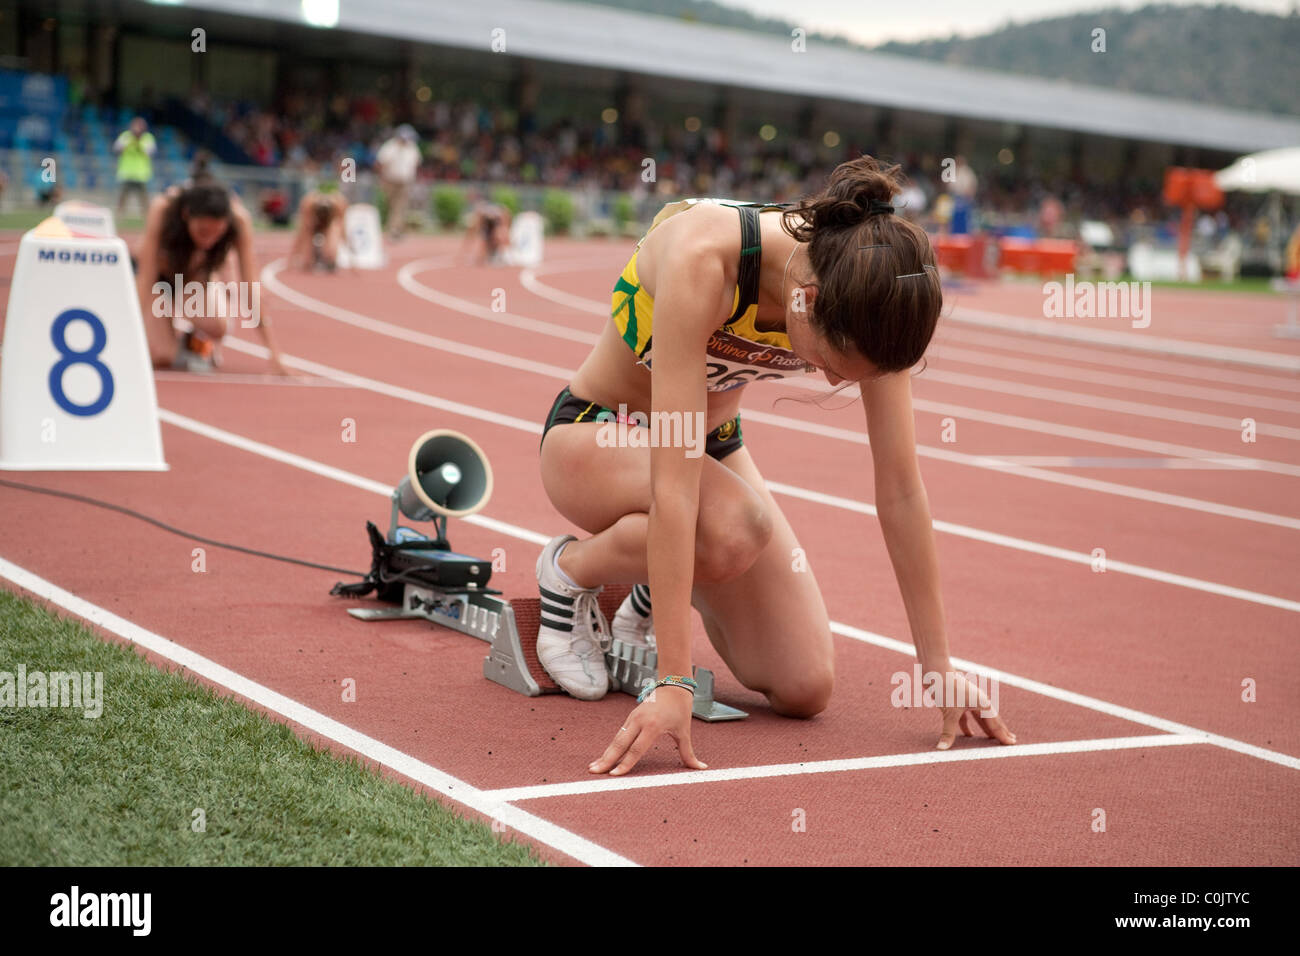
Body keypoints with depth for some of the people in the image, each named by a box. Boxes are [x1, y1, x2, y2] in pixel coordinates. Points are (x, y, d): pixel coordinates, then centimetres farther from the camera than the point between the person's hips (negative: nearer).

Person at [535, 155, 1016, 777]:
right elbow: (674, 484, -41)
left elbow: (901, 489, -15)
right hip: (591, 438, -5)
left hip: (714, 443, 5)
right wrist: (673, 683, -42)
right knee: (736, 529, -37)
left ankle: (655, 593, 21)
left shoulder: (866, 294, -23)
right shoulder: (703, 259, -38)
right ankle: (569, 572, -6)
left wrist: (939, 667, -13)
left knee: (804, 688, -8)